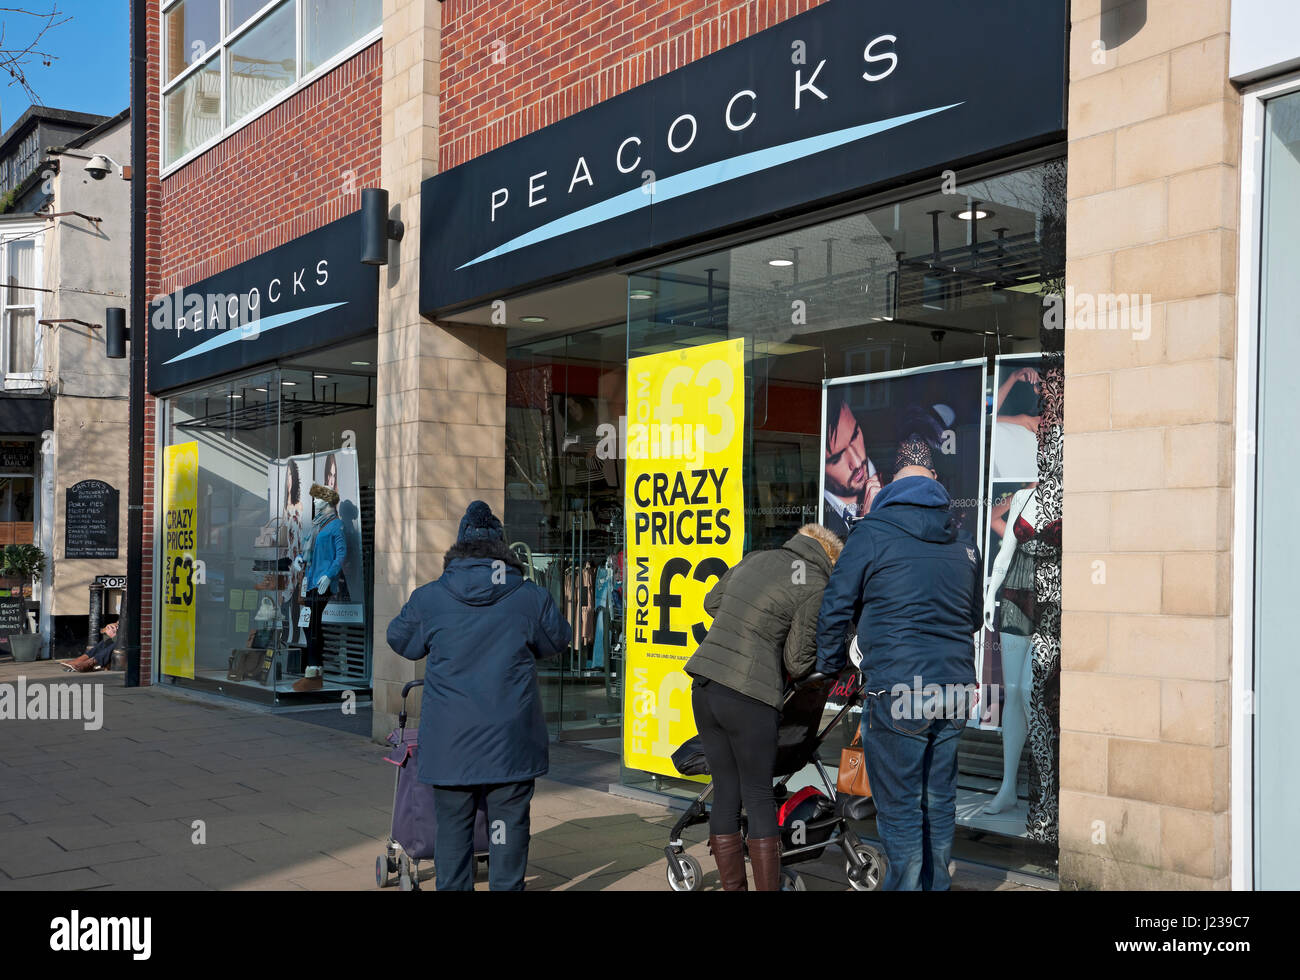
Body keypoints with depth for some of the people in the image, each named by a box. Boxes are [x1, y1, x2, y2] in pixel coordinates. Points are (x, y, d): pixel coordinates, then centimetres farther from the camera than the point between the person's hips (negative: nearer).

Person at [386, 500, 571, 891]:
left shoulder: (428, 598, -3)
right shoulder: (532, 598, -4)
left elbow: (400, 641, 14)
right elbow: (557, 643, 13)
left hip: (450, 743, 1)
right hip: (511, 741, 0)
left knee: (453, 829, 10)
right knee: (508, 829, 8)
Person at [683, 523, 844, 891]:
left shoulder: (755, 558, 14)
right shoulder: (814, 586, -5)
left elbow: (712, 602, 27)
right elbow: (798, 662, -4)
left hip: (703, 687, 6)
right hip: (748, 696, -6)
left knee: (726, 792, 11)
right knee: (758, 797, 4)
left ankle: (732, 886, 16)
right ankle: (767, 887, 7)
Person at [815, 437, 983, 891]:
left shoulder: (873, 531, -7)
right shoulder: (963, 540, 11)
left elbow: (836, 606, -5)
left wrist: (828, 665, 10)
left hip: (896, 692, -6)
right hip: (955, 691, 6)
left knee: (900, 808, 2)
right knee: (940, 802, 17)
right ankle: (936, 886, 28)